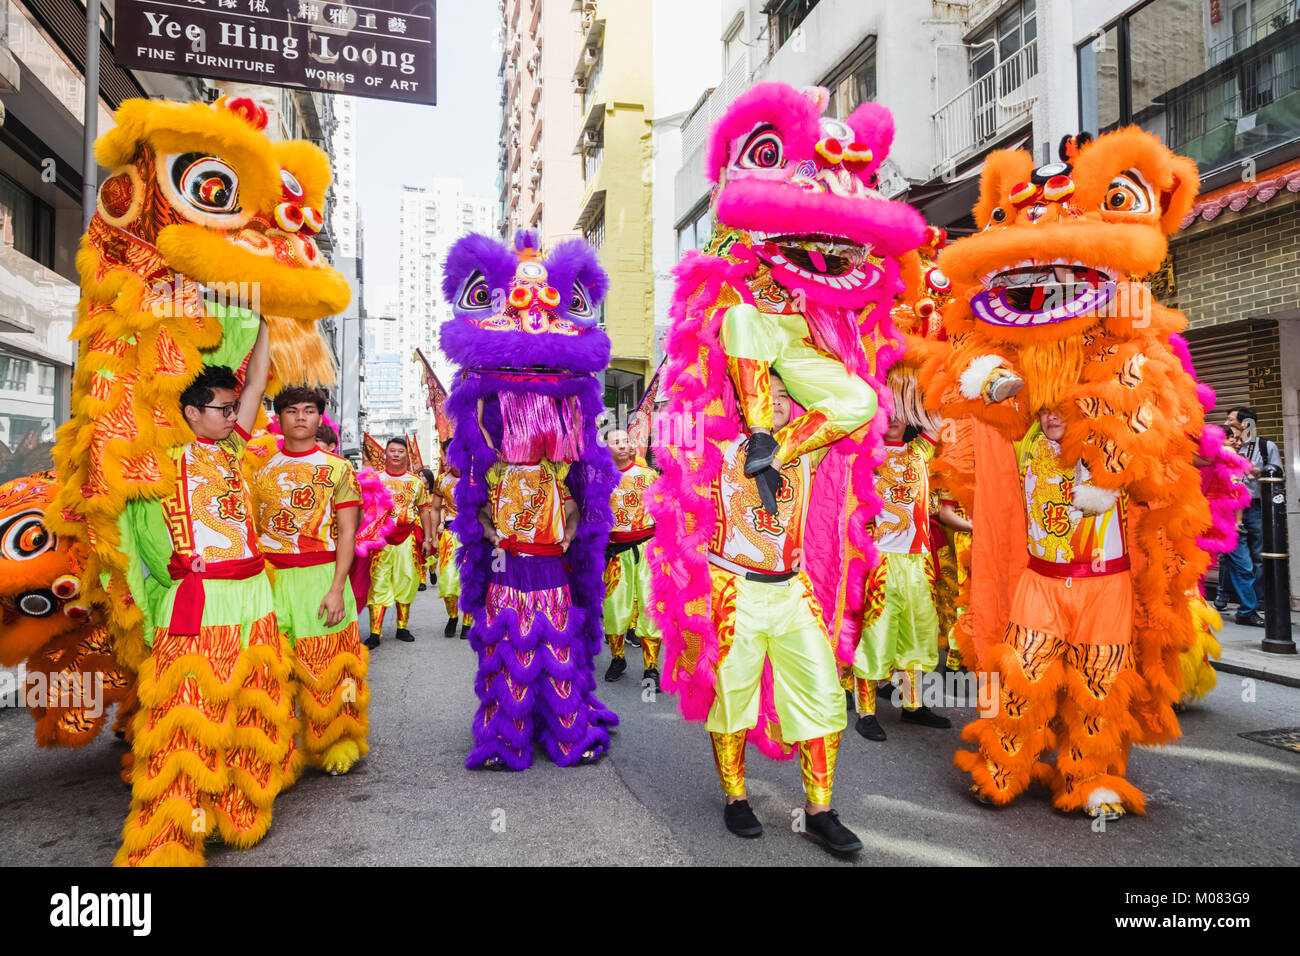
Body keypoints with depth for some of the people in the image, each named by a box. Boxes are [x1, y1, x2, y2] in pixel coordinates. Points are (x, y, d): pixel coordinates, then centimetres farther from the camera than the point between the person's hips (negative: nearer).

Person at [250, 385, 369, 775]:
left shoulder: (338, 469, 3)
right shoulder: (260, 468, 10)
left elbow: (347, 533, -1)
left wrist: (336, 589, -10)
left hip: (322, 577, -2)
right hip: (269, 579, 2)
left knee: (325, 667, 3)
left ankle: (334, 748, 18)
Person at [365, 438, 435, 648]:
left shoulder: (416, 481, 9)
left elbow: (424, 510, 11)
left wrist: (428, 538, 5)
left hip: (408, 537, 2)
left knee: (406, 582, 6)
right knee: (378, 583, -4)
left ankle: (402, 628, 19)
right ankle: (375, 633, -3)